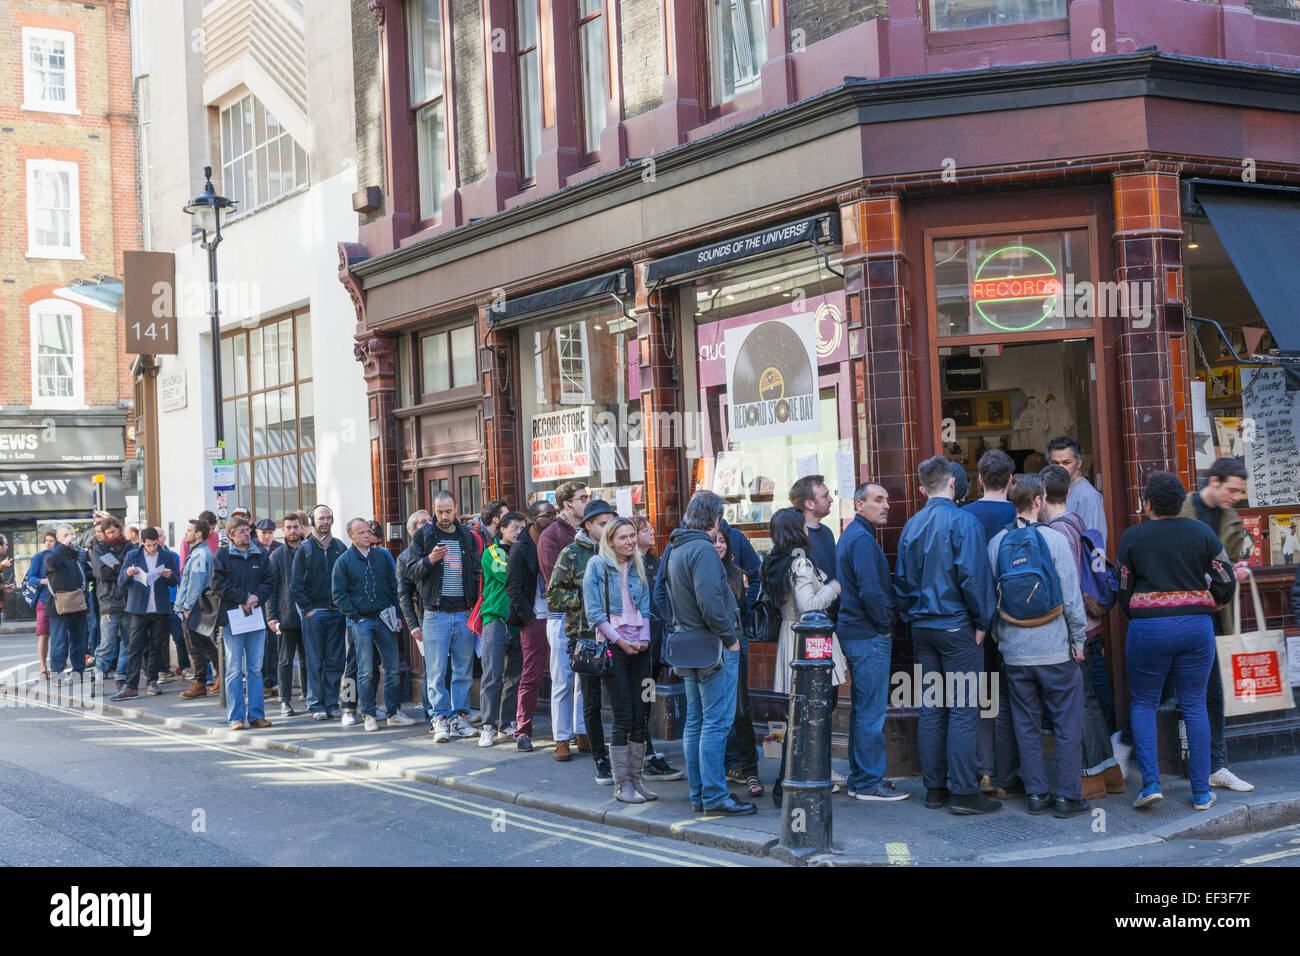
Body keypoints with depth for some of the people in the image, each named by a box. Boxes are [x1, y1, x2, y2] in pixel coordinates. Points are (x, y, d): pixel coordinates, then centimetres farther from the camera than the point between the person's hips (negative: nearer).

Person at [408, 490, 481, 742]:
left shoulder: (467, 537, 10)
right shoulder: (423, 536, 2)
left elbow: (478, 572, 15)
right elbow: (411, 573, 0)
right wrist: (429, 560, -19)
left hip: (464, 614, 3)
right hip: (436, 614, -2)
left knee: (464, 670, 6)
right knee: (436, 671, -3)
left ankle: (460, 717, 13)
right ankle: (441, 719, 2)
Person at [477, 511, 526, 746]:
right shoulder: (492, 552, 1)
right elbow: (509, 576, -14)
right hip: (496, 620, -5)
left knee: (515, 677, 7)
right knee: (492, 676, -8)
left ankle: (507, 723, 15)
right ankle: (487, 727, -7)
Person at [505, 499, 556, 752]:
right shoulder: (521, 548, -2)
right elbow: (513, 587, -5)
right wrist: (530, 618, -11)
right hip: (535, 620, -5)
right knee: (531, 677, -4)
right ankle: (522, 731, 3)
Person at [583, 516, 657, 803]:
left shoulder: (638, 567, 13)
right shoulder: (597, 565, -3)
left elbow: (645, 607, 14)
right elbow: (593, 612, -7)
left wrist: (643, 639, -3)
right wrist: (619, 640, -11)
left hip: (639, 649, 5)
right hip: (612, 649, -5)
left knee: (640, 717, 4)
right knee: (623, 717, -6)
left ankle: (636, 780, 13)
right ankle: (621, 785, 2)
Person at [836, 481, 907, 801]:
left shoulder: (853, 535, 17)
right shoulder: (862, 539, -16)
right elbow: (870, 590, -23)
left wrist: (890, 607, 12)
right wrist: (885, 622, -11)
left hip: (854, 633, 11)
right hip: (870, 636, -11)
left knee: (862, 709, 15)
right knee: (872, 712, -5)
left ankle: (860, 778, 22)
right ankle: (869, 783, -1)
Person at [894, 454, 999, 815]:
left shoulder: (911, 526, 8)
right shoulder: (962, 521, -11)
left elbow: (901, 580, 12)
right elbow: (972, 574, -16)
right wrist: (982, 620, -7)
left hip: (922, 627, 6)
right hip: (956, 626, -6)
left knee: (930, 709, 10)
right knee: (963, 710, -3)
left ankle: (934, 788, 15)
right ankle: (963, 792, -3)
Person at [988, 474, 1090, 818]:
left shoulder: (996, 543, 0)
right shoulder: (1055, 539, -10)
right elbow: (1071, 596, -8)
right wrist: (1078, 639, 2)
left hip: (1014, 651, 3)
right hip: (1055, 649, -3)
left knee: (1026, 724, 11)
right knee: (1067, 724, 6)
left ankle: (1036, 793, 15)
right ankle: (1068, 796, 7)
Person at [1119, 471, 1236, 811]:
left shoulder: (1132, 537, -1)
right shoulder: (1201, 531, 4)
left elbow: (1124, 591, 3)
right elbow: (1227, 581, 3)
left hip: (1148, 627, -2)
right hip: (1197, 626, 2)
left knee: (1143, 703, 11)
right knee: (1194, 706, 10)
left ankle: (1150, 782, -3)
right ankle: (1202, 792, 10)